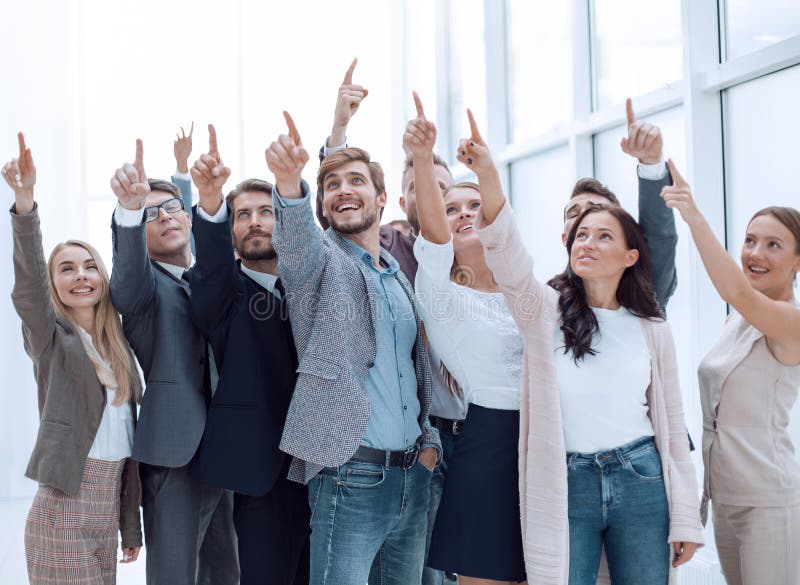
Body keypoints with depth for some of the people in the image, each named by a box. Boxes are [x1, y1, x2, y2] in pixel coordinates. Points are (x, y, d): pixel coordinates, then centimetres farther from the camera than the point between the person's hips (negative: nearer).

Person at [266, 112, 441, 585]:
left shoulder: (400, 276, 16)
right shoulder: (320, 260, -2)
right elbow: (296, 242, -27)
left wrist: (429, 438, 8)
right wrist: (289, 182, -47)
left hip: (414, 472, 6)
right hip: (351, 473, -6)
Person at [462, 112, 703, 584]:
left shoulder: (652, 330, 7)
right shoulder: (546, 310, 1)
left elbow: (672, 423, 9)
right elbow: (509, 258, -19)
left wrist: (686, 519, 6)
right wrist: (487, 176, -35)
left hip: (640, 479, 2)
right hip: (567, 483, -1)